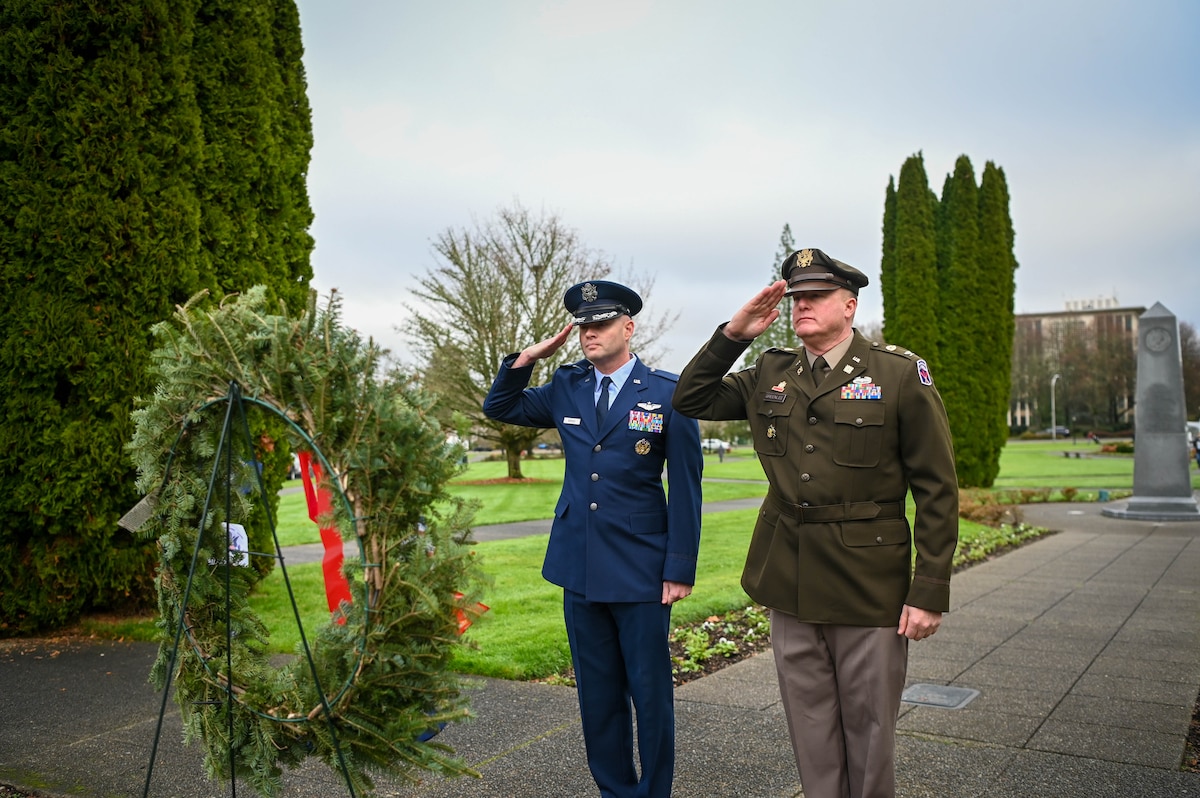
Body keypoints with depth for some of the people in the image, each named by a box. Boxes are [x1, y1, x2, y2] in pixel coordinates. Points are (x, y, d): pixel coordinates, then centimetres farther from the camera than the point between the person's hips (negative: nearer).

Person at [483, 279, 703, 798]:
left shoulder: (668, 393, -7)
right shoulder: (566, 389, 6)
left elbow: (685, 487, -7)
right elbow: (499, 408, 18)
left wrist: (680, 569, -9)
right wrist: (527, 359, 1)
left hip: (640, 571, -4)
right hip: (580, 568, 5)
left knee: (650, 692, 7)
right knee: (597, 693, 15)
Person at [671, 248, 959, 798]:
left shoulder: (901, 375, -7)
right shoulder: (769, 374, 8)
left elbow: (937, 491, -7)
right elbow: (689, 400, 9)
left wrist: (930, 592, -12)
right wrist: (734, 333, -3)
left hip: (868, 585, -4)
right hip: (788, 583, 4)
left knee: (868, 731, 11)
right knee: (810, 731, 15)